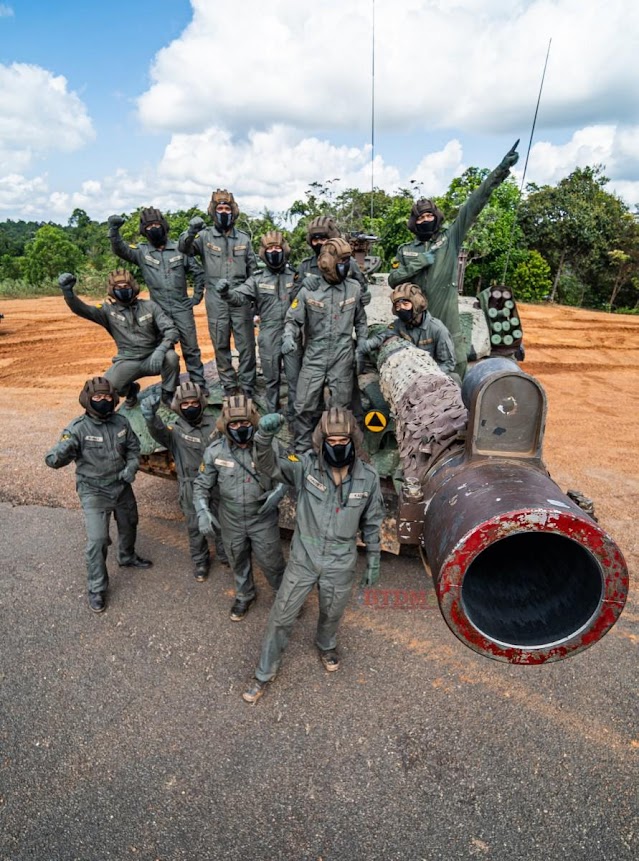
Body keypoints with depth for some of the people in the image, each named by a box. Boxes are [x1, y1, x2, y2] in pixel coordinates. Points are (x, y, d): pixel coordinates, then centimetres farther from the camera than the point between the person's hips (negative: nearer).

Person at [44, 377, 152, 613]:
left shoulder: (121, 422, -8)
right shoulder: (78, 429, -22)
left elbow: (133, 446, 7)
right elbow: (53, 460, -24)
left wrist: (132, 466, -10)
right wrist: (63, 450, -46)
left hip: (122, 487, 5)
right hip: (94, 492, -5)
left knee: (129, 525, 24)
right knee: (97, 540, -8)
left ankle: (127, 557, 54)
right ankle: (97, 589, 12)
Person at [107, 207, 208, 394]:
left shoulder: (179, 249, 3)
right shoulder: (141, 251, 3)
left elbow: (198, 272, 8)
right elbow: (120, 249, -11)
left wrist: (197, 297, 3)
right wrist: (114, 229, -26)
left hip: (182, 308, 0)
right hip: (159, 310, 1)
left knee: (191, 348, 3)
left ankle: (199, 384, 12)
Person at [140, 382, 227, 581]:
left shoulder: (212, 423, -4)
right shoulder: (175, 430, -15)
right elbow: (158, 431, -38)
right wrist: (150, 417, -60)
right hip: (192, 488, -2)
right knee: (196, 528, 13)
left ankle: (225, 555, 42)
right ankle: (200, 562, 36)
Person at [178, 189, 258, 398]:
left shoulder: (244, 238, 8)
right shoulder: (205, 236, 3)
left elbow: (253, 270, 12)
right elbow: (184, 248, -10)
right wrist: (191, 231, -29)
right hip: (216, 301, 0)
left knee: (246, 345, 1)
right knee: (220, 345, 6)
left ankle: (247, 387, 12)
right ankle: (228, 386, 20)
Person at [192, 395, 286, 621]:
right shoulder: (214, 451, -15)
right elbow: (202, 485, -4)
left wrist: (278, 492, -23)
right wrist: (203, 512, -17)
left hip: (263, 520, -2)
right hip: (231, 522, 2)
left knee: (271, 562, 13)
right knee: (238, 563, 23)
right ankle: (245, 595, 51)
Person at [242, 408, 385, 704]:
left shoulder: (368, 478, -13)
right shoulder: (306, 466, -18)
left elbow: (371, 524, -1)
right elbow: (269, 464, -31)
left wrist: (373, 562, 6)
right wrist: (264, 434, -52)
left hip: (341, 564, 1)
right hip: (303, 558, -1)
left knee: (332, 613, 25)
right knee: (281, 616, 11)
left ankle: (326, 645, 60)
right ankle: (265, 672, 35)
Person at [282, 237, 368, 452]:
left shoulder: (354, 289, 3)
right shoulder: (308, 290, -4)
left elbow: (360, 320, 16)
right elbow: (293, 320, 3)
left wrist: (363, 343, 7)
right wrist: (289, 337, -17)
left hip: (343, 357, 1)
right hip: (314, 356, -1)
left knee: (340, 407, 9)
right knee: (304, 406, -1)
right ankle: (302, 449, 16)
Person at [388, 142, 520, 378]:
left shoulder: (450, 238, 6)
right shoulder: (406, 250, 10)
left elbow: (472, 206, -2)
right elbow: (392, 279, 2)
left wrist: (500, 171, -9)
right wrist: (418, 263, -9)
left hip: (447, 319, -1)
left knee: (457, 366, 2)